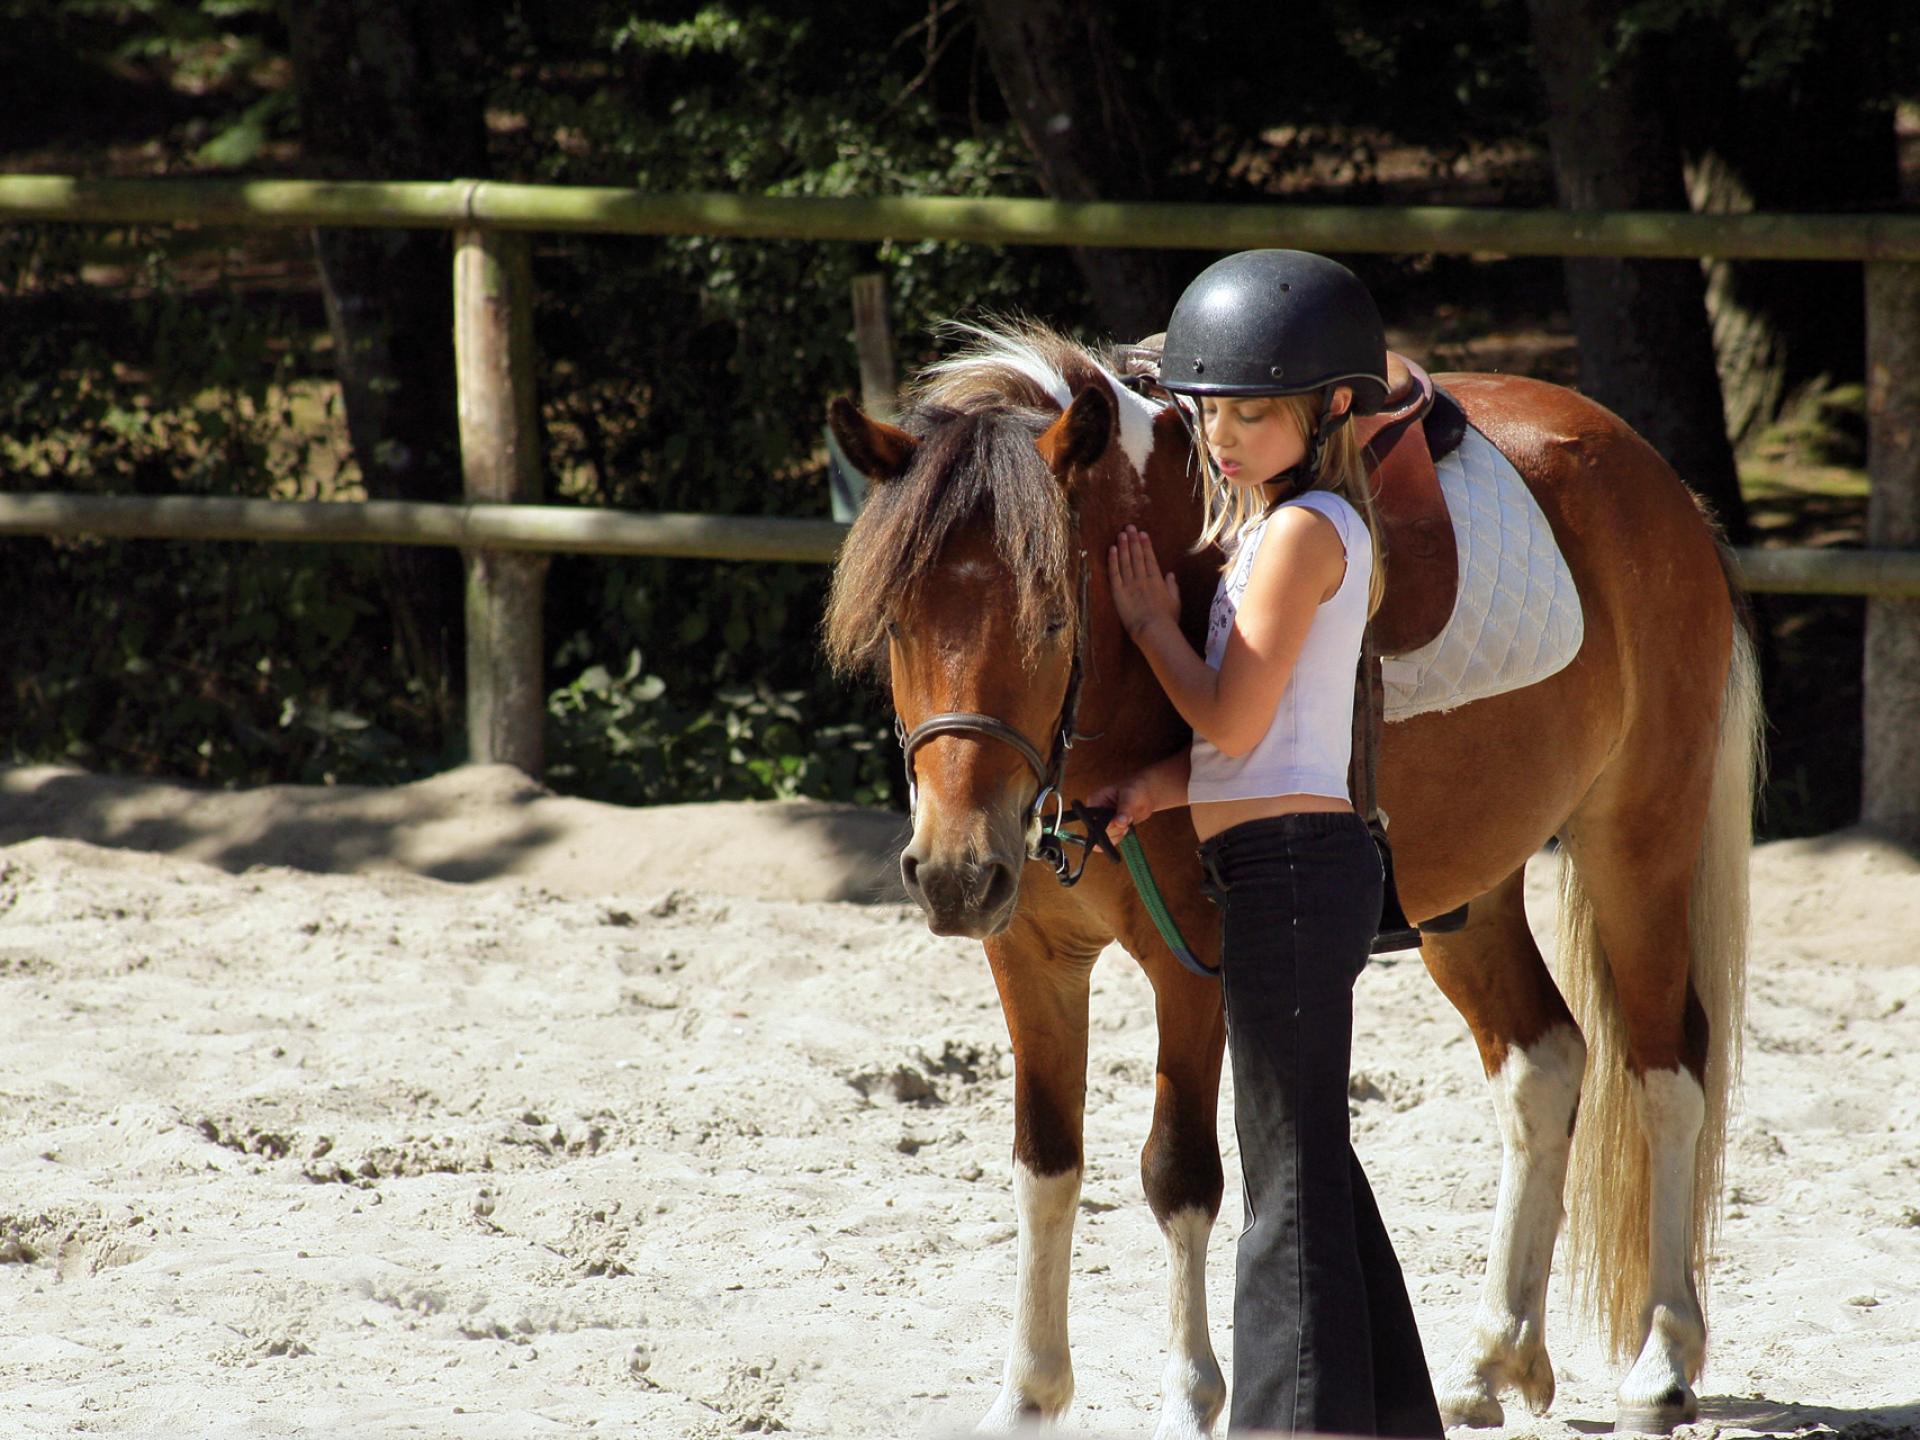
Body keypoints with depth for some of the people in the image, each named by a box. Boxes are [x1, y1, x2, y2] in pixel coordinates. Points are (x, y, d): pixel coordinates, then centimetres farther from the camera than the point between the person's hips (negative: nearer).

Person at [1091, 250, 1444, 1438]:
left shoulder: (1299, 529, -14)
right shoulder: (1322, 523, 16)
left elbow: (1232, 719, -17)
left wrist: (1150, 622, -2)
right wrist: (1162, 786, 0)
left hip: (1287, 866, -10)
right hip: (1300, 861, 10)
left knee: (1291, 1170, -6)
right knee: (1311, 1160, 16)